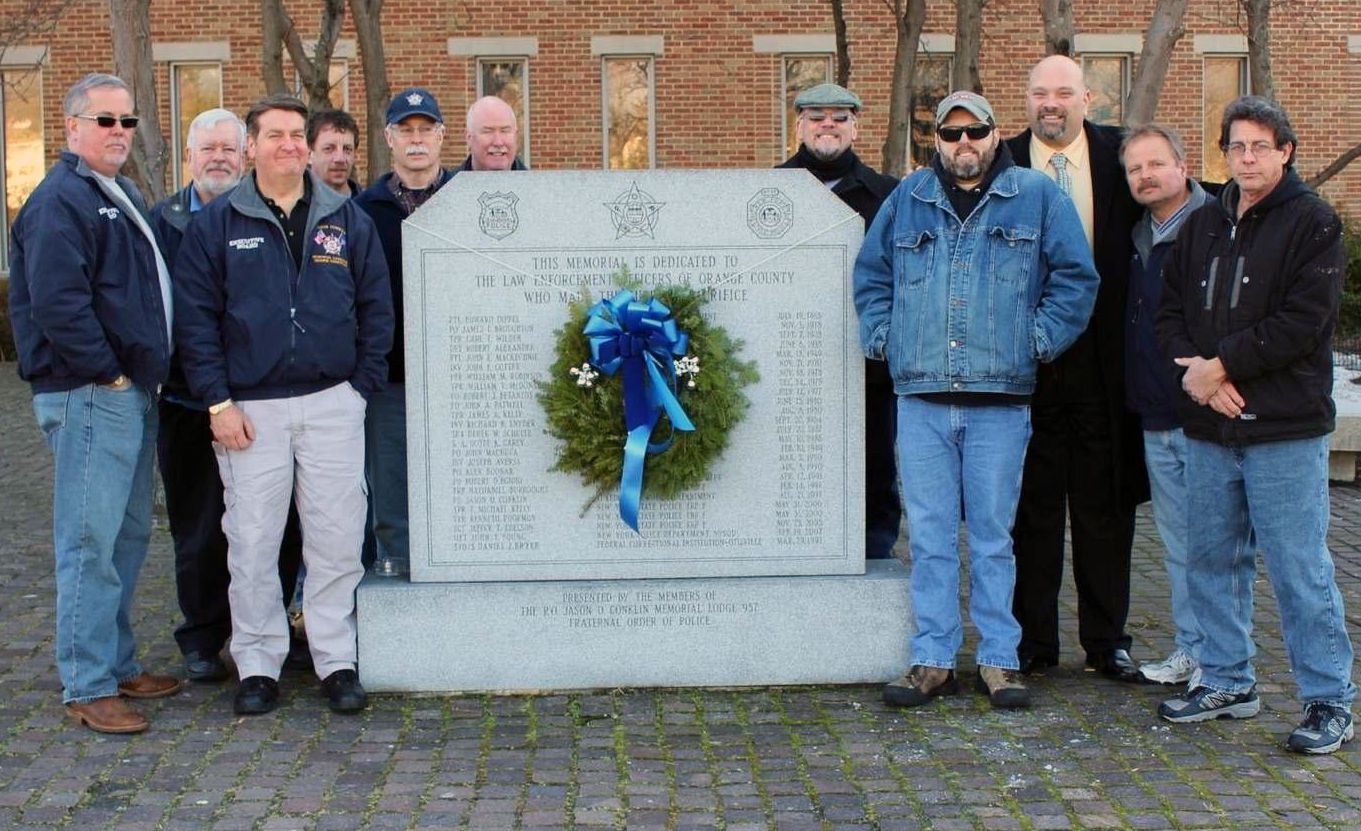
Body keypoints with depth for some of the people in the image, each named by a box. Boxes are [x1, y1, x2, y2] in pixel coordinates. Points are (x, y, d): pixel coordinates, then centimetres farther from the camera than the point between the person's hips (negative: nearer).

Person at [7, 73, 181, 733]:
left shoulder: (123, 197, 18)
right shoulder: (59, 201, -12)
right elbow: (56, 303, -23)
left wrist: (147, 375, 15)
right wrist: (108, 374, -17)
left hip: (132, 393, 10)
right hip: (90, 397, -10)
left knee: (129, 535, 16)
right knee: (91, 542, -6)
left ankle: (118, 665, 27)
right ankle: (87, 688, 1)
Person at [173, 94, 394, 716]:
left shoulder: (348, 221, 9)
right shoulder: (216, 224, 4)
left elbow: (376, 308, 11)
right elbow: (194, 316, 1)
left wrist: (362, 386, 2)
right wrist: (218, 401, -5)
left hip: (332, 404, 1)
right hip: (251, 409, -1)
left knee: (337, 537, 2)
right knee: (252, 542, 2)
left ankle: (336, 659, 14)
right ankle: (258, 663, 15)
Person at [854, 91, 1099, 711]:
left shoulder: (1037, 197, 6)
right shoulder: (907, 199, 13)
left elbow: (1076, 278, 5)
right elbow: (870, 274, 20)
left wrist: (1037, 340, -2)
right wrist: (882, 337, 8)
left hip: (1001, 401, -2)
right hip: (920, 397, 2)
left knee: (994, 536, 4)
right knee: (929, 536, 4)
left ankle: (998, 660, 14)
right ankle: (933, 660, 12)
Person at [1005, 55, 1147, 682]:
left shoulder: (1118, 155, 5)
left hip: (1102, 359, 1)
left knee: (1105, 506, 8)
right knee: (1032, 506, 7)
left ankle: (1107, 640, 20)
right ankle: (1033, 641, 18)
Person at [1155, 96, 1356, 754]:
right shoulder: (1203, 225, 14)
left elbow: (1302, 322, -14)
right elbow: (1168, 310, 12)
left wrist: (1220, 365, -14)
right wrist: (1194, 368, -7)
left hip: (1285, 429, -6)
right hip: (1209, 428, 6)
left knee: (1299, 569, -3)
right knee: (1212, 559, 12)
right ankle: (1226, 683, 26)